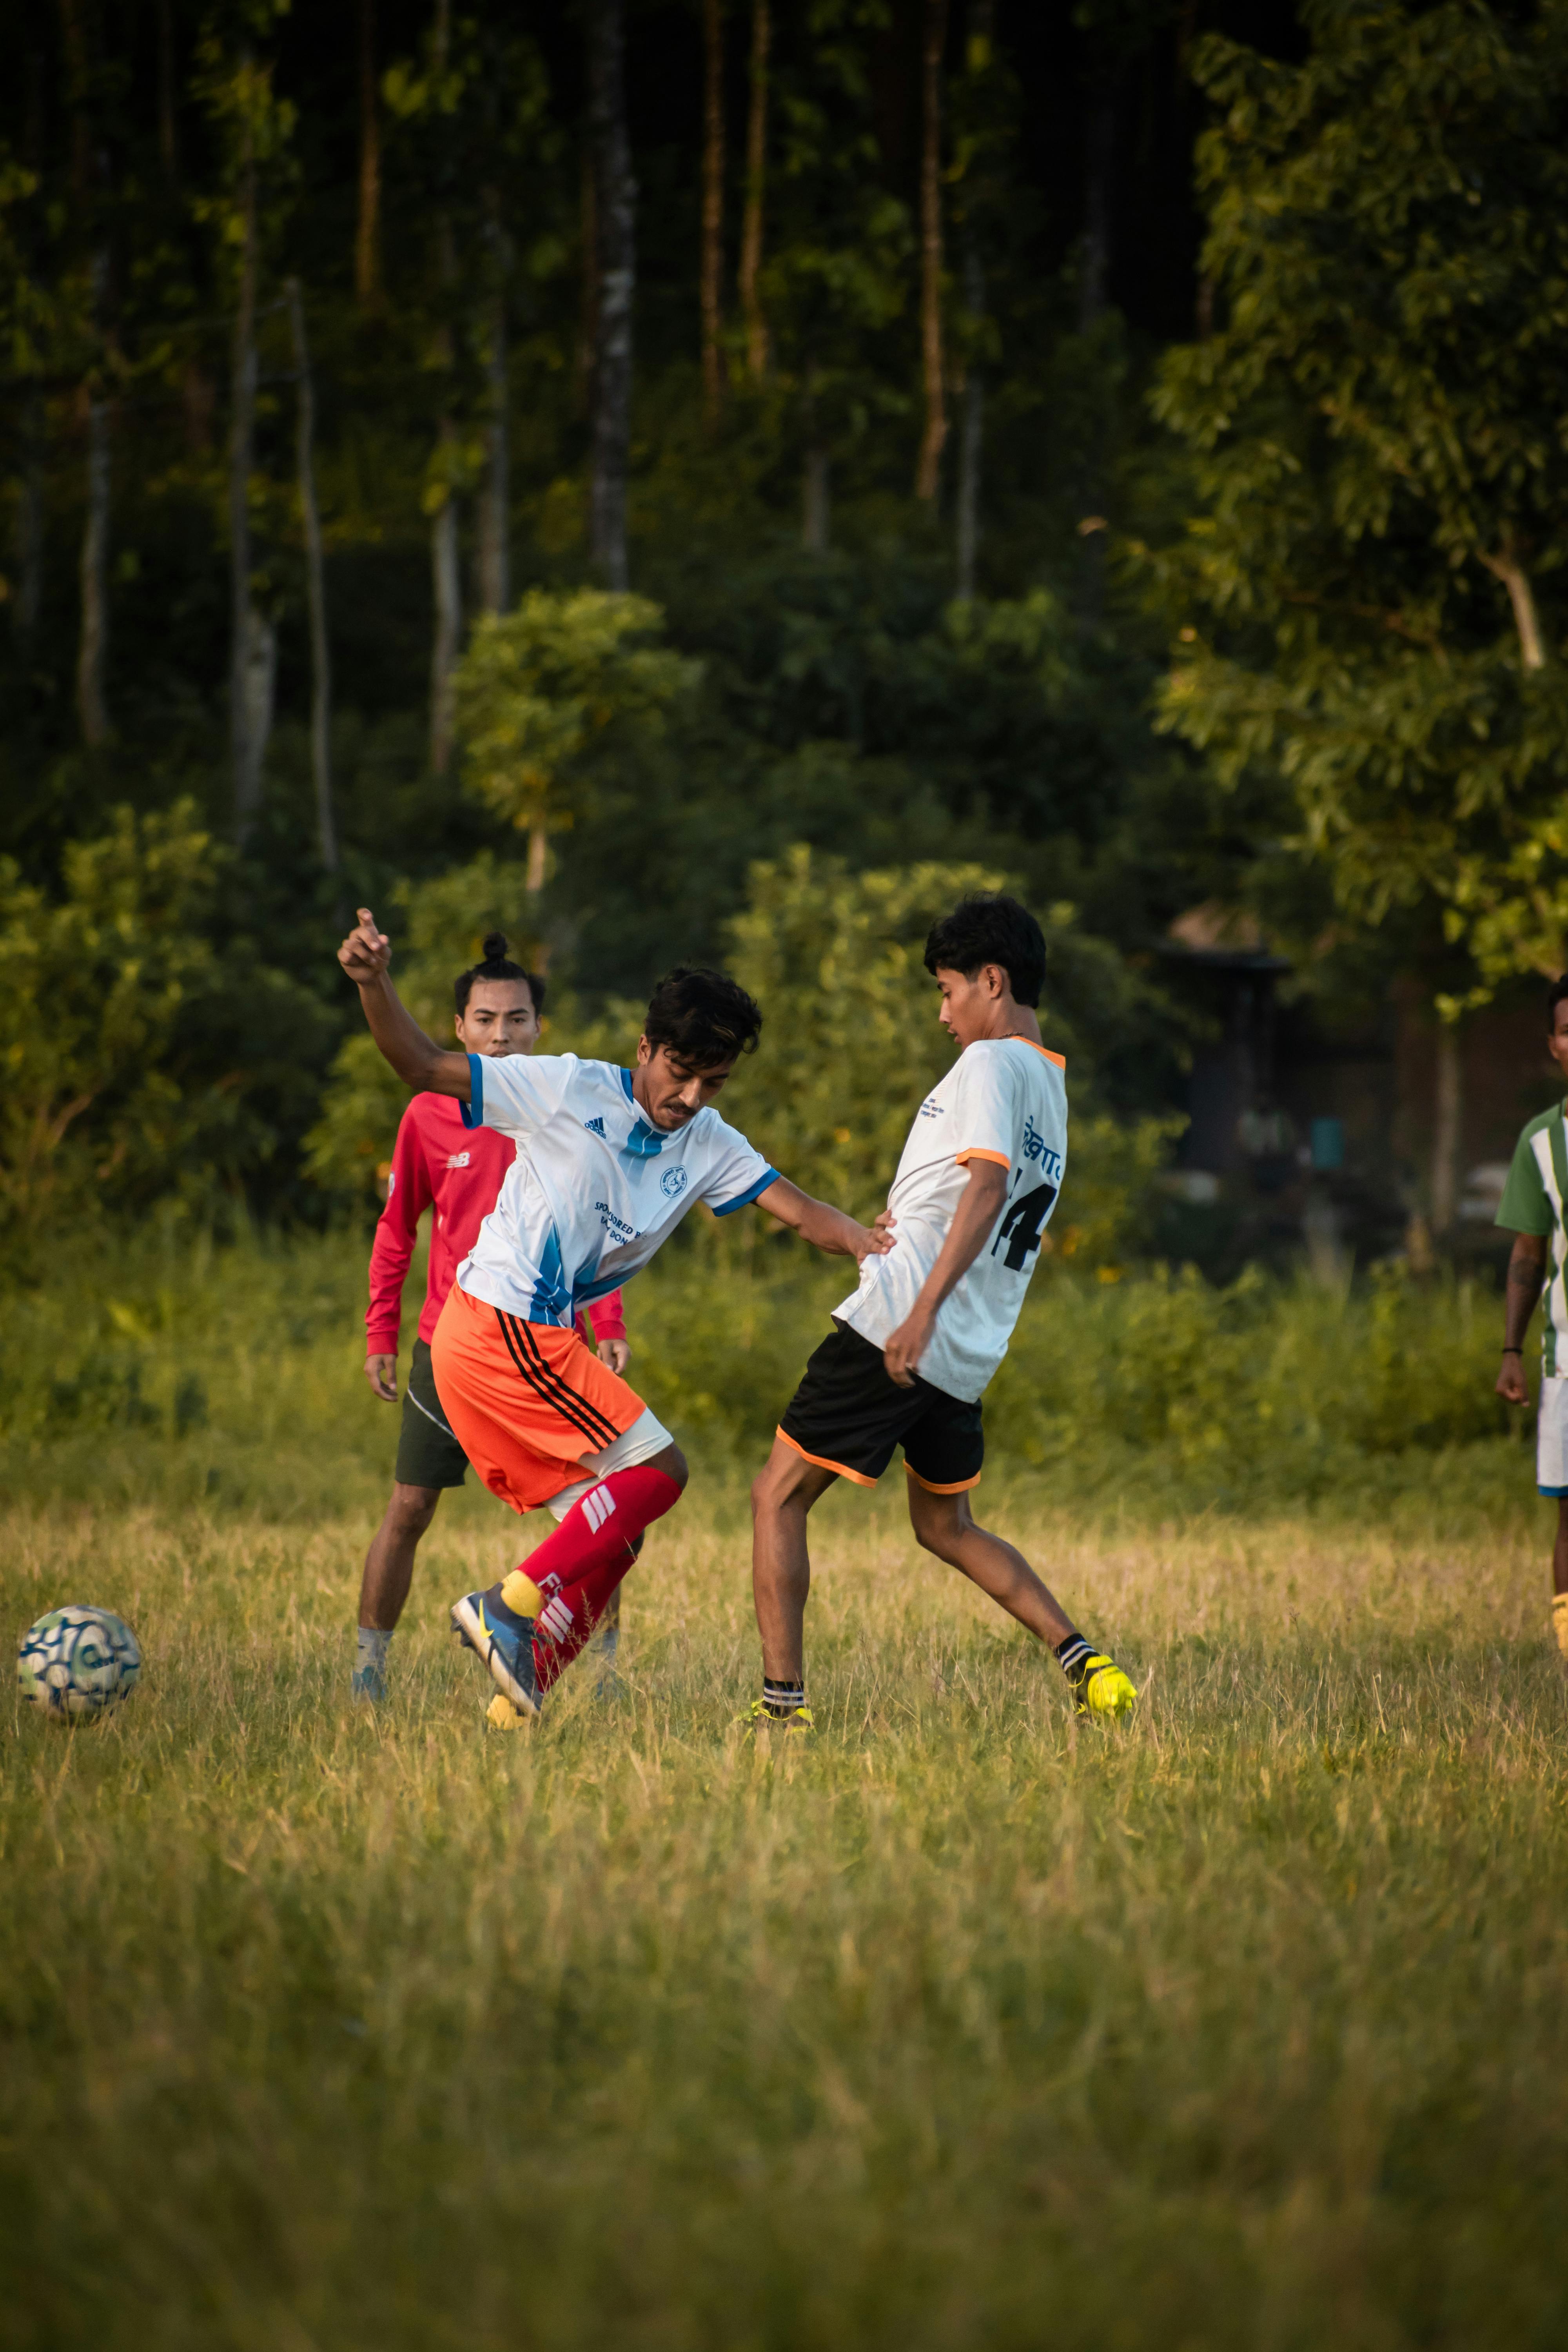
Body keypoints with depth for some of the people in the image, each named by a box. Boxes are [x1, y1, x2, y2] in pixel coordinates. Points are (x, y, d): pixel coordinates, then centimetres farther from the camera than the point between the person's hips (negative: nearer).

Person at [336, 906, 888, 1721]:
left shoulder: (707, 1146, 11)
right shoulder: (570, 1090, -7)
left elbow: (797, 1208, 1)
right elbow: (425, 1069, -8)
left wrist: (868, 1242, -17)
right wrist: (373, 986, -23)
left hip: (536, 1340, 8)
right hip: (501, 1326, -8)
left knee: (609, 1535, 5)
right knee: (657, 1468, -11)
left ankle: (519, 1697, 4)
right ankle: (509, 1606, -15)